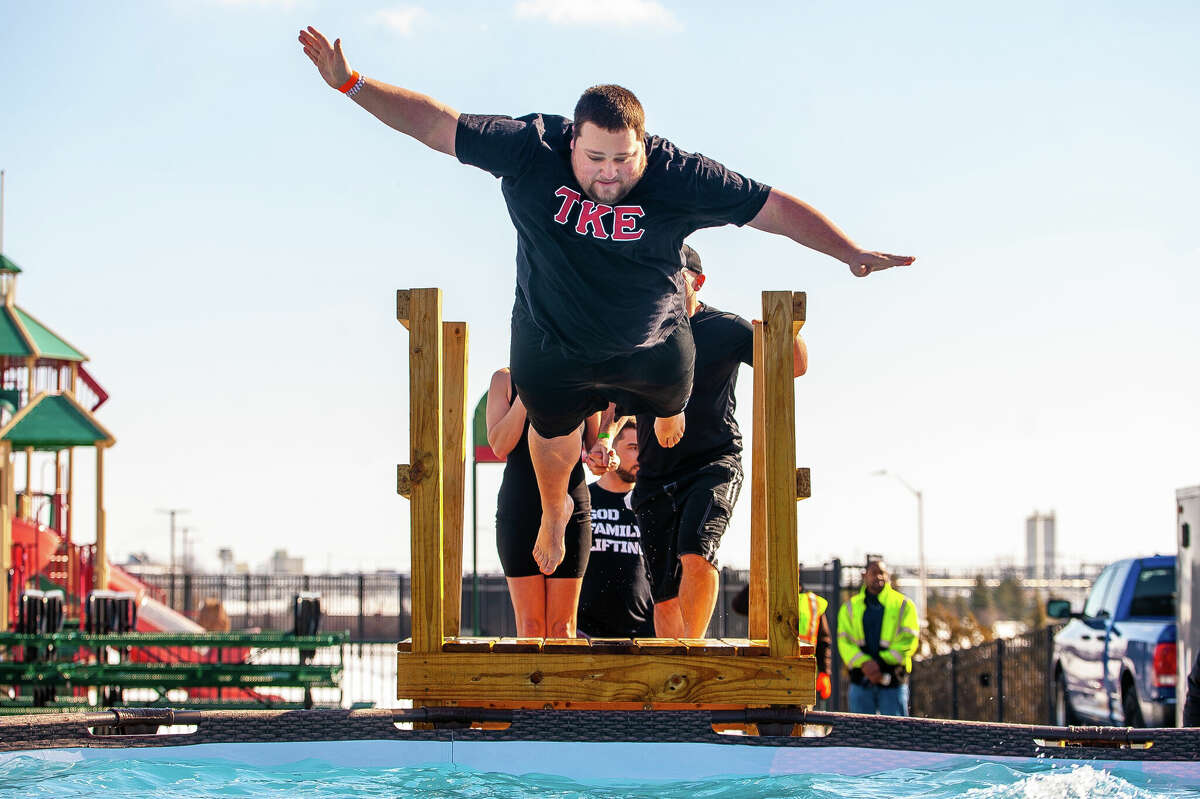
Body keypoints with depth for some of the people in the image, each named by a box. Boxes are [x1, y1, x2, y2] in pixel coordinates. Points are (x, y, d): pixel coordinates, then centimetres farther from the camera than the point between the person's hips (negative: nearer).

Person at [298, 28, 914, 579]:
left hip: (652, 349, 0)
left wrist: (852, 253, -21)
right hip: (549, 348, 0)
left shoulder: (680, 178, -27)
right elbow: (436, 122, -21)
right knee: (553, 432, 23)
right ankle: (553, 511, 58)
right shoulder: (529, 149, -26)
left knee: (671, 419, 23)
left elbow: (775, 208, -21)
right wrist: (351, 84, -25)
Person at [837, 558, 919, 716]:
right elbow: (844, 641, 1)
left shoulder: (903, 605, 5)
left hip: (893, 682, -2)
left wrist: (880, 663, -14)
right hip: (861, 681, 2)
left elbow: (909, 641, -4)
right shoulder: (851, 607, 11)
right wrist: (864, 663, -17)